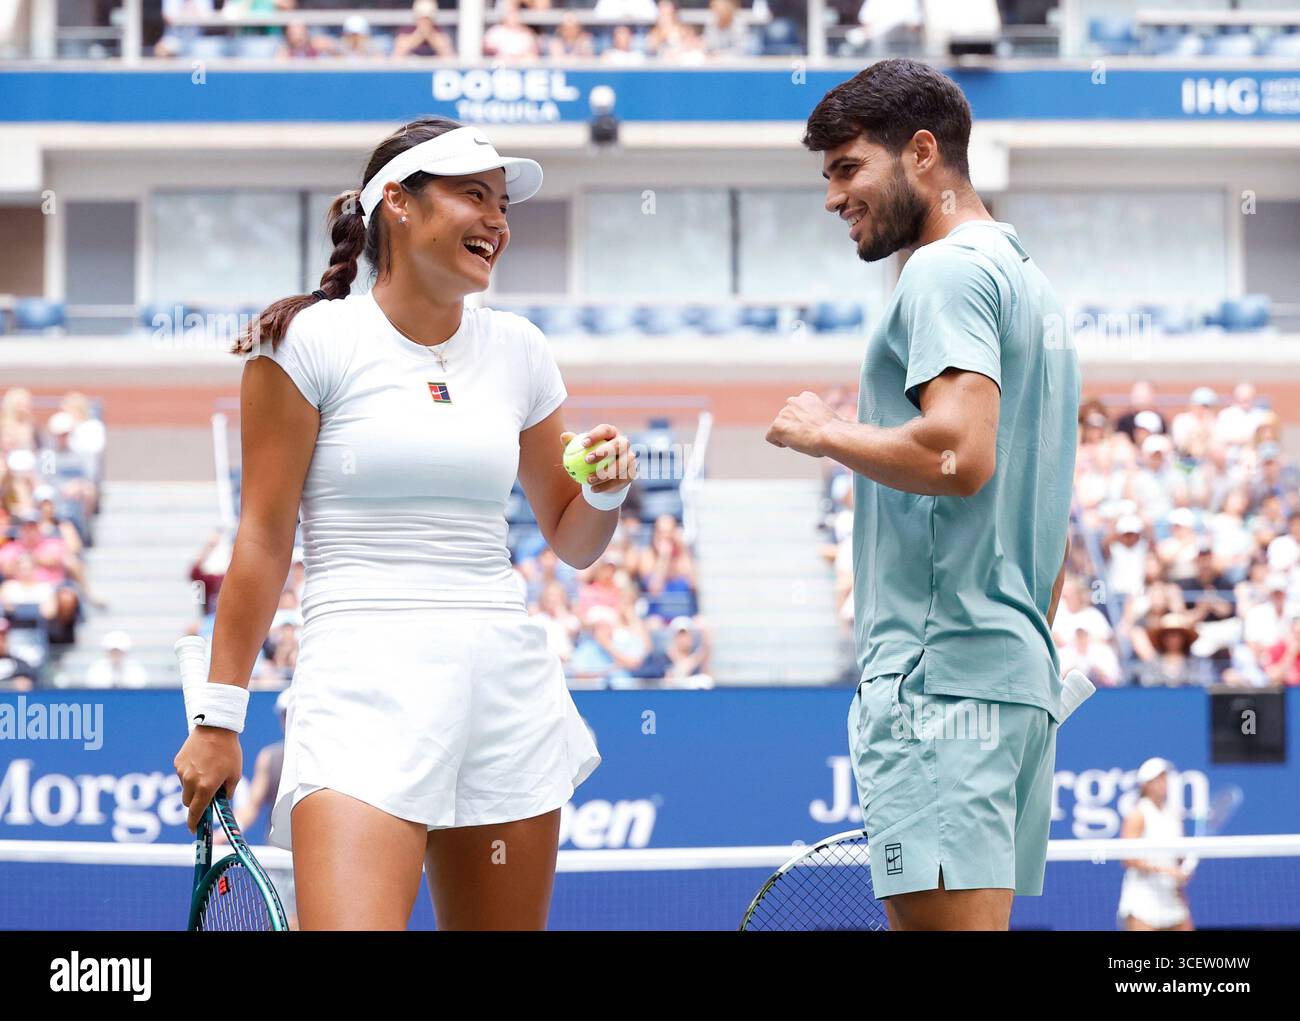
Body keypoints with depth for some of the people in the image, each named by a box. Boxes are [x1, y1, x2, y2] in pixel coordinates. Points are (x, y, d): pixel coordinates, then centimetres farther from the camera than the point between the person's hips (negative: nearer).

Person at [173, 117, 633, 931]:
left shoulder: (519, 351, 12)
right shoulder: (310, 339, -1)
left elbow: (573, 542, 20)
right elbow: (264, 537, -1)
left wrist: (606, 489, -3)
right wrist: (220, 717, -3)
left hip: (506, 676, 5)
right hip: (364, 676, -5)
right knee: (350, 923, -25)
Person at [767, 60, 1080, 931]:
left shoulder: (950, 271, -7)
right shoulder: (1031, 281, 23)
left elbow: (958, 454, -22)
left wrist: (826, 433, -6)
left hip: (942, 672, -10)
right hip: (1023, 675, 10)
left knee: (947, 917, -14)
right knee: (936, 920, 9)